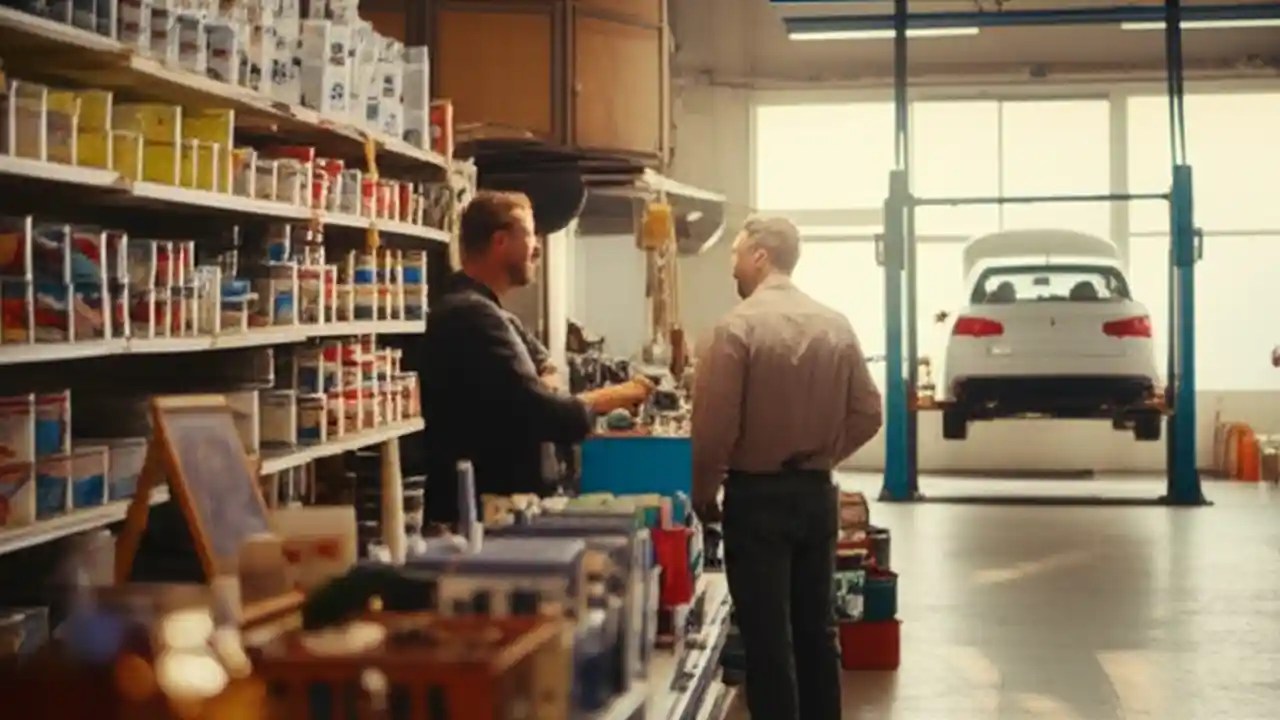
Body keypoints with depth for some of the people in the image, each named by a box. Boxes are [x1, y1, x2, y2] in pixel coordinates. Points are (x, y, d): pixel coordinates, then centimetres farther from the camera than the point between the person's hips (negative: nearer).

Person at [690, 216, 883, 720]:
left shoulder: (737, 328, -14)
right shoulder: (836, 326, 2)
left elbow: (714, 425, -16)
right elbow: (867, 414, 4)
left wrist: (703, 493, -1)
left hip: (757, 495, -5)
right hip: (817, 492, 5)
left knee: (766, 636, 1)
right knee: (816, 628, 14)